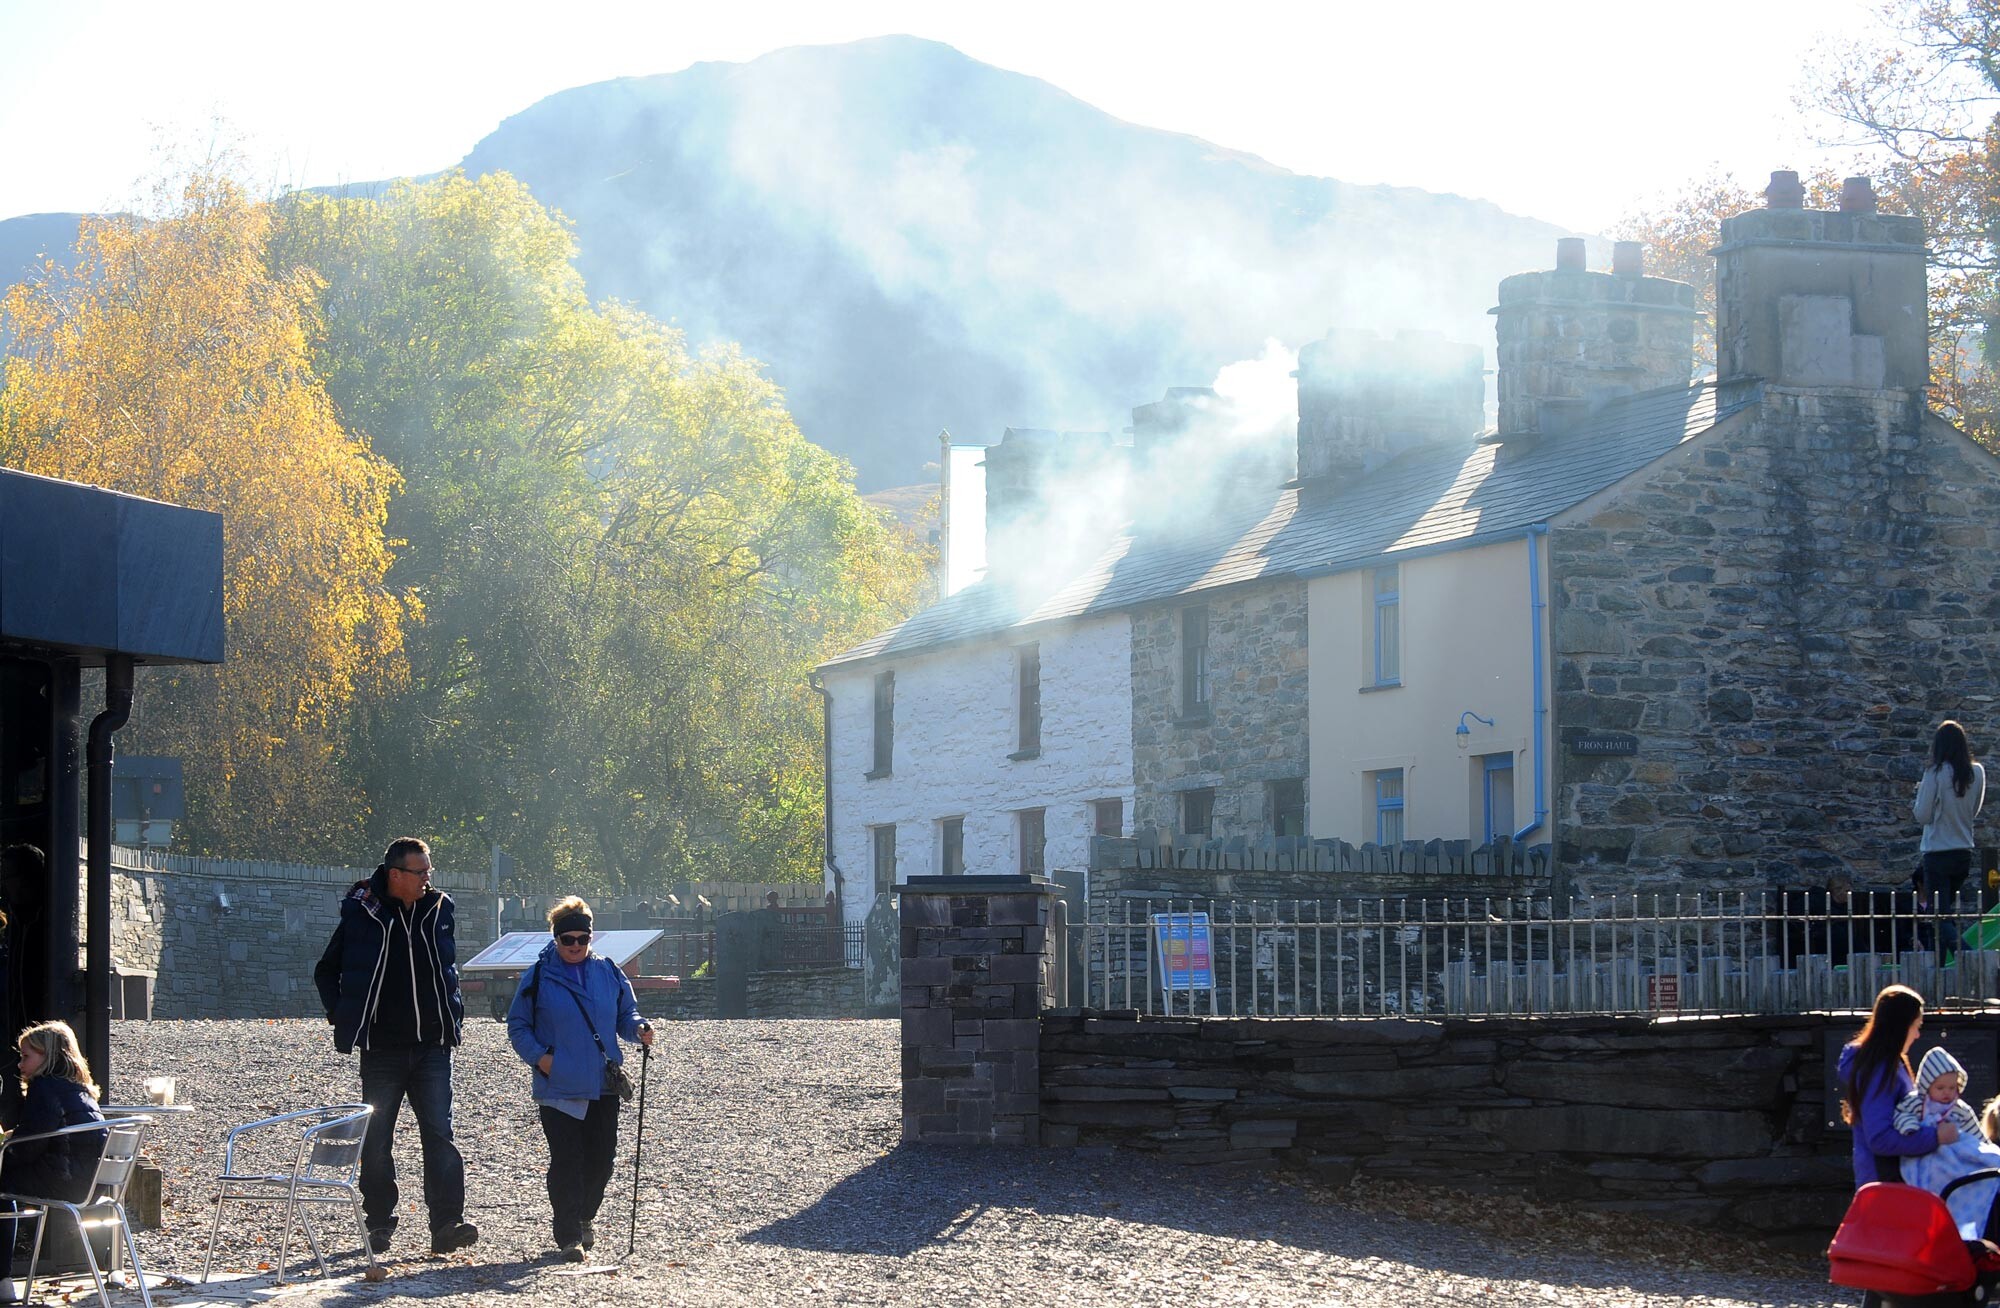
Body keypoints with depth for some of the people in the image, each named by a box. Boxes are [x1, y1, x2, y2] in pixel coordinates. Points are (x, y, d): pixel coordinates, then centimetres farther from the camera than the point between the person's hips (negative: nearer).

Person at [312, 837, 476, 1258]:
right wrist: (343, 1017, 0)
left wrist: (453, 1013, 13)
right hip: (382, 1048, -2)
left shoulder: (439, 909, 6)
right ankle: (379, 1223, 14)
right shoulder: (361, 914, -4)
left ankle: (447, 1223, -12)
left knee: (439, 1133, -7)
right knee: (377, 1138, 5)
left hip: (432, 1046, 2)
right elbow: (326, 971, 9)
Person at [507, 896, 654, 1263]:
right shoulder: (538, 977, 0)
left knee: (601, 1157, 8)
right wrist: (538, 1055, -11)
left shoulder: (608, 972, 9)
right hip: (558, 1087, -4)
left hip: (604, 1085, 4)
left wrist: (638, 1029, -5)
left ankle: (585, 1216, 32)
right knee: (566, 1160, -7)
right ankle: (569, 1236, -1)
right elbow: (518, 1027, 5)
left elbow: (624, 1014, 17)